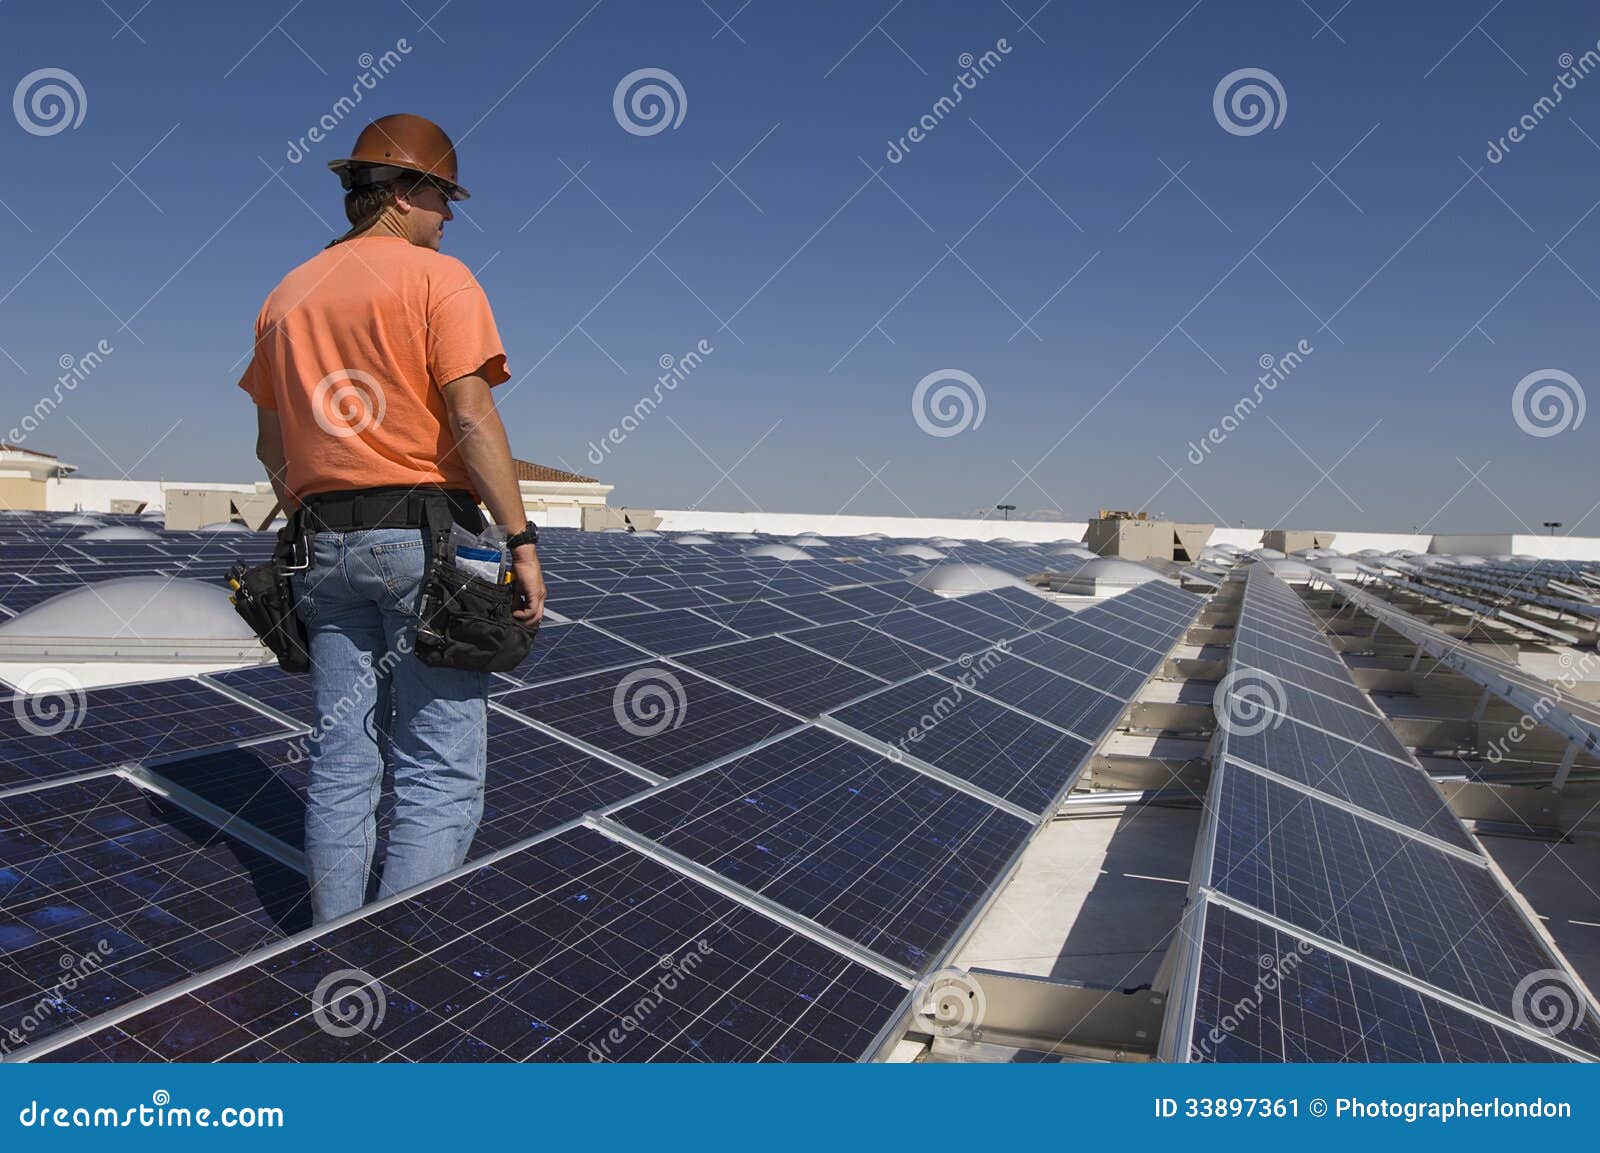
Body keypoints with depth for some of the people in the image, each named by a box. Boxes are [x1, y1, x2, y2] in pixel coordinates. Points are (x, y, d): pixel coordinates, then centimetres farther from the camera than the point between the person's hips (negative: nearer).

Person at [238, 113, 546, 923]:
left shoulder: (286, 296, 16)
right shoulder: (436, 278, -4)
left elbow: (272, 445, 18)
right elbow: (469, 416, -15)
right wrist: (521, 540, -15)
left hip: (327, 545, 7)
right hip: (423, 537, -6)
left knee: (341, 764, 12)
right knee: (442, 774, -2)